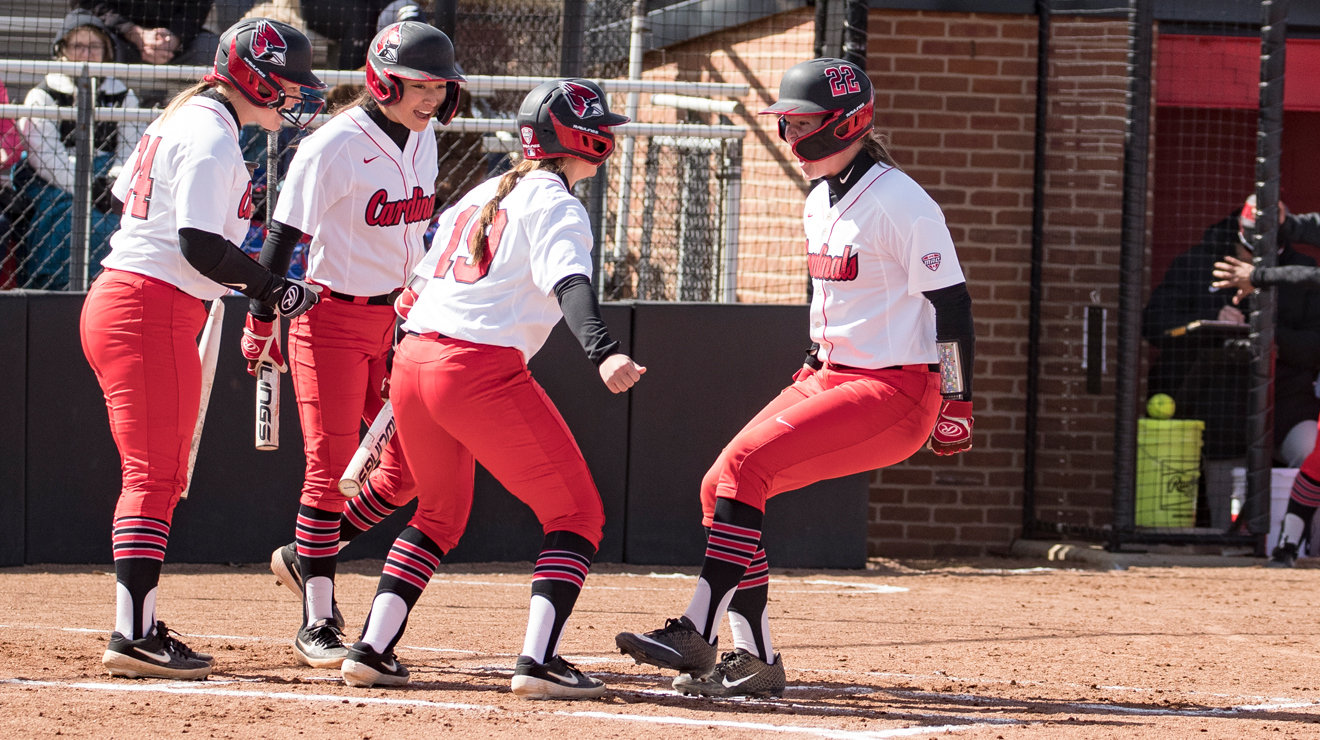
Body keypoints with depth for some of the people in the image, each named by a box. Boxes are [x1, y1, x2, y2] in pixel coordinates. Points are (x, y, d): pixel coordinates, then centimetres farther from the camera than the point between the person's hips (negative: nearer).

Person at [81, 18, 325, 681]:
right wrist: (273, 290, -14)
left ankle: (139, 628, 16)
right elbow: (200, 245, -22)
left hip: (115, 302, 11)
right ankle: (132, 636, -17)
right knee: (154, 474, -12)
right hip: (152, 314, -11)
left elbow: (123, 197, 25)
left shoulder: (181, 121, 17)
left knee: (162, 476, 14)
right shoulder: (212, 138, -14)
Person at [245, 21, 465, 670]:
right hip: (330, 318, -7)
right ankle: (317, 623, -3)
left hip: (393, 318, 7)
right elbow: (284, 236, -15)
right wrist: (260, 324, -16)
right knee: (330, 464, -8)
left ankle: (307, 556, 23)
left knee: (410, 463, 4)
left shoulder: (421, 140, 6)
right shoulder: (335, 147, -17)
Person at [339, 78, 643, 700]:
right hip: (481, 370, -8)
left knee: (440, 512, 27)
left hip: (413, 361, 8)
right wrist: (604, 352, -36)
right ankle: (538, 660, -14)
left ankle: (372, 650, 18)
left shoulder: (482, 196, 23)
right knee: (576, 514, 0)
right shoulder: (554, 203, -2)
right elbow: (568, 282, -20)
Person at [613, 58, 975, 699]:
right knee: (721, 485, -1)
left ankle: (697, 633, -23)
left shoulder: (898, 203, -16)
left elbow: (951, 302, -15)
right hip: (831, 378, 9)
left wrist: (957, 405, -14)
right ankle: (754, 660, 2)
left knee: (745, 465, -22)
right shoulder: (819, 202, 12)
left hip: (896, 392, -9)